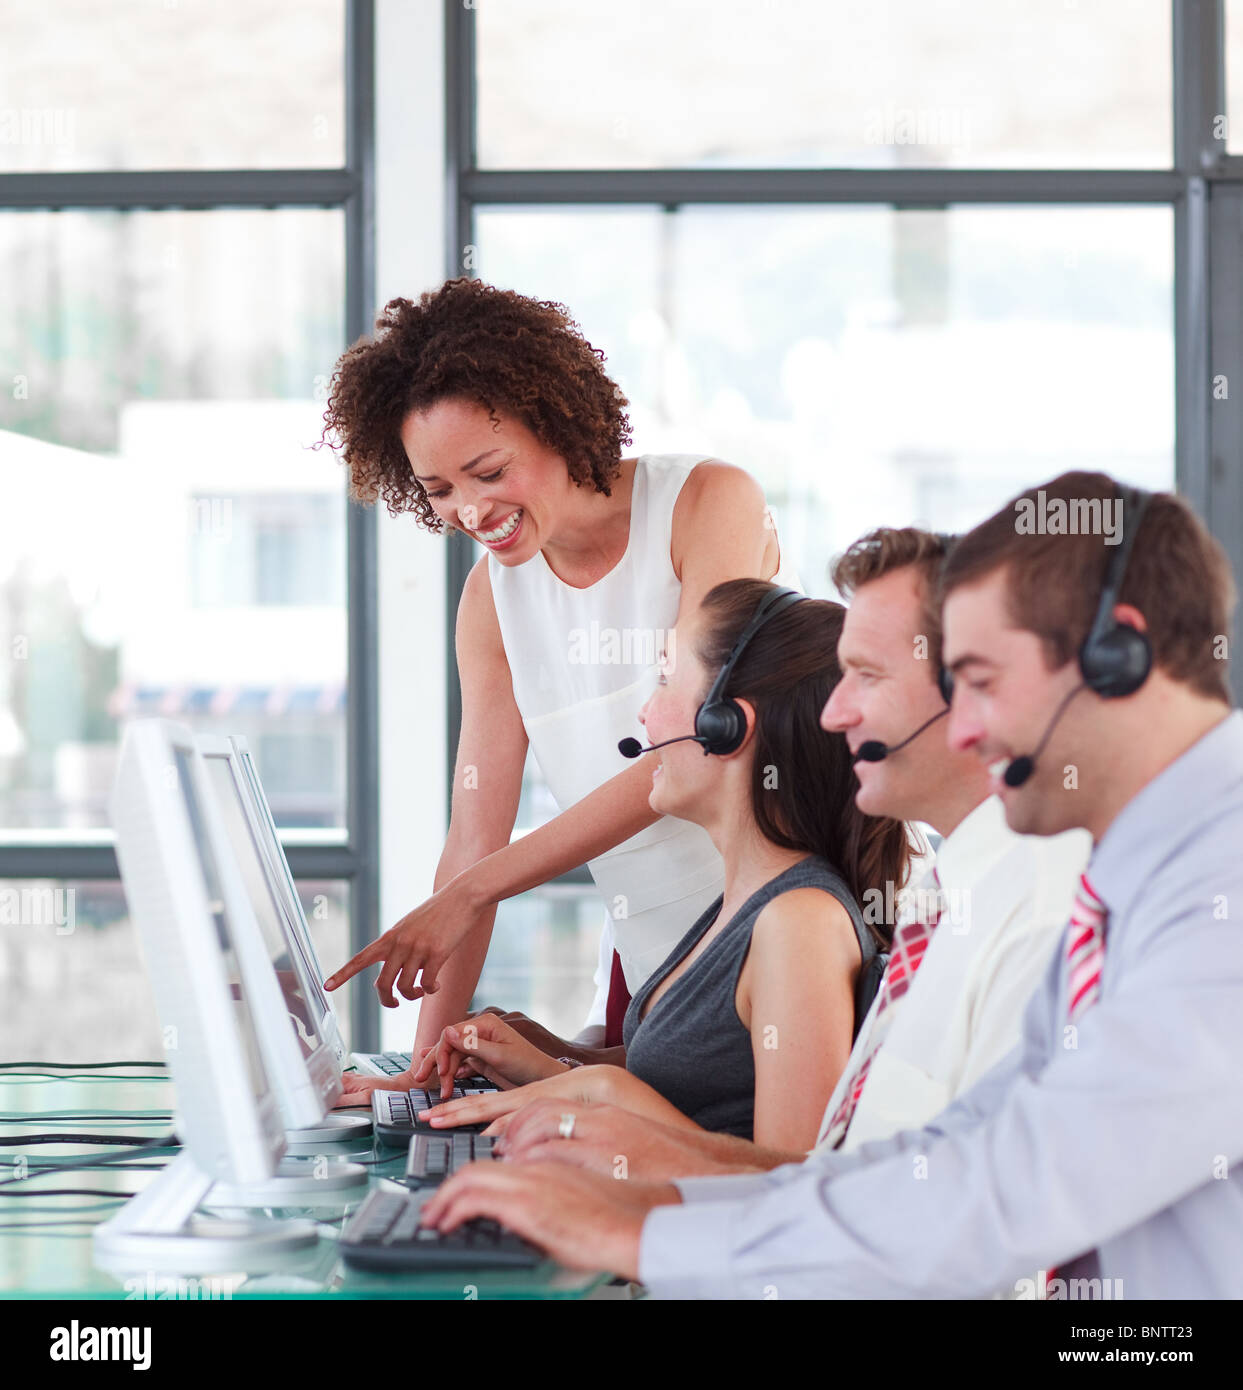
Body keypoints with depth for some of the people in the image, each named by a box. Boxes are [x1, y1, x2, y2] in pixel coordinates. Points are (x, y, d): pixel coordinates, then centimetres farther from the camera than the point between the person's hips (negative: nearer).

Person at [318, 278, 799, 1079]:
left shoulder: (711, 502, -10)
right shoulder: (493, 593, 6)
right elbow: (477, 837, 3)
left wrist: (465, 896, -20)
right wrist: (428, 1061, -7)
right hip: (649, 967, 5)